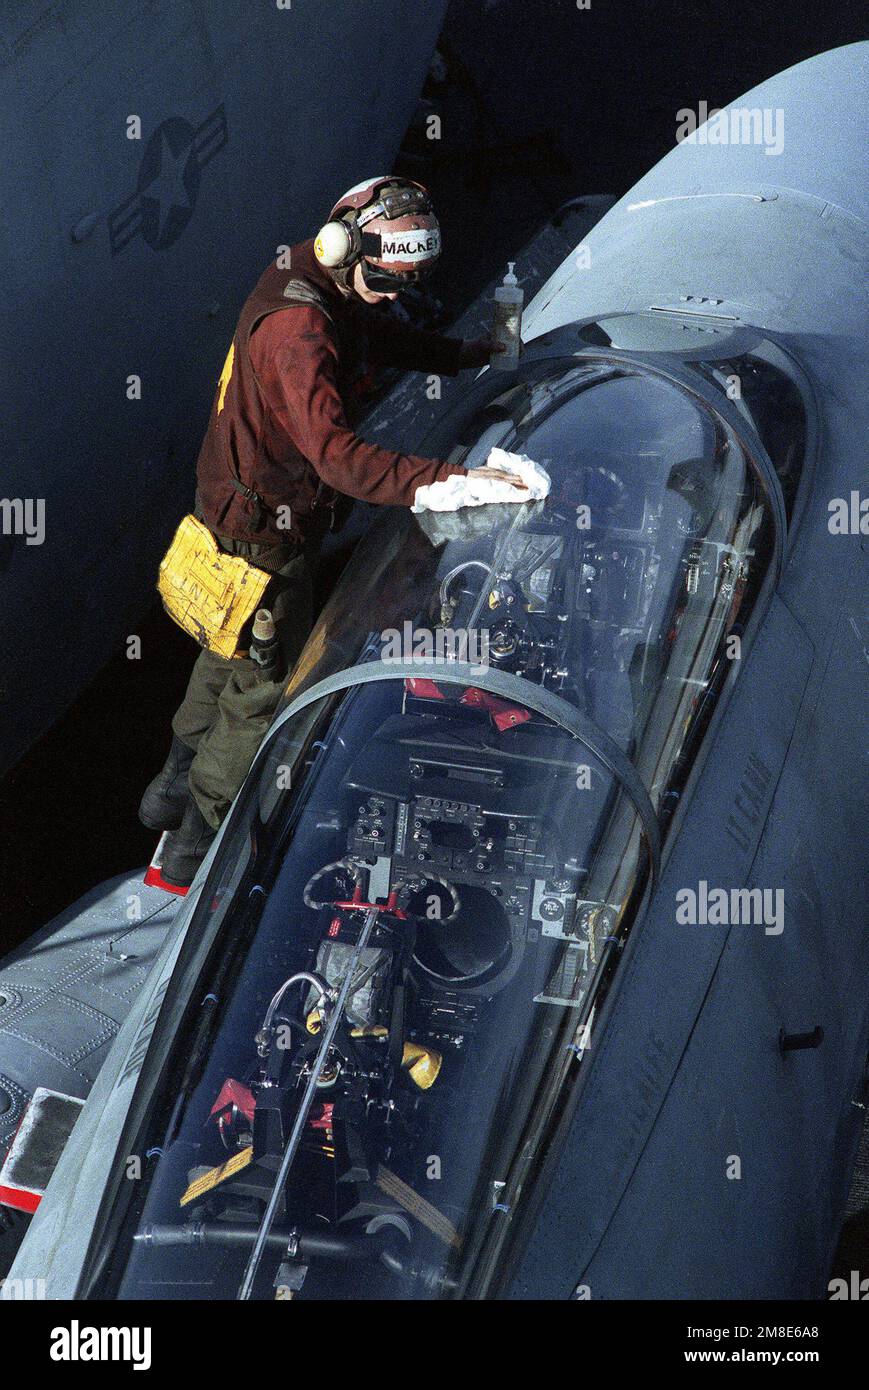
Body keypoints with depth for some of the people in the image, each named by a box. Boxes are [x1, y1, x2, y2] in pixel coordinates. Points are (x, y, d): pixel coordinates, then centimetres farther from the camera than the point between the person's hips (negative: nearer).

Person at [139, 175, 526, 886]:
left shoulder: (323, 291, 0)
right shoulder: (298, 331, -32)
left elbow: (383, 336, 22)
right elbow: (337, 454, -43)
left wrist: (466, 354, 12)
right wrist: (450, 481, -49)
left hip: (237, 503, 10)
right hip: (264, 533, -10)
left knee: (232, 652, 28)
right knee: (271, 687, 4)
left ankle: (176, 785, 48)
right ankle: (197, 841, 20)